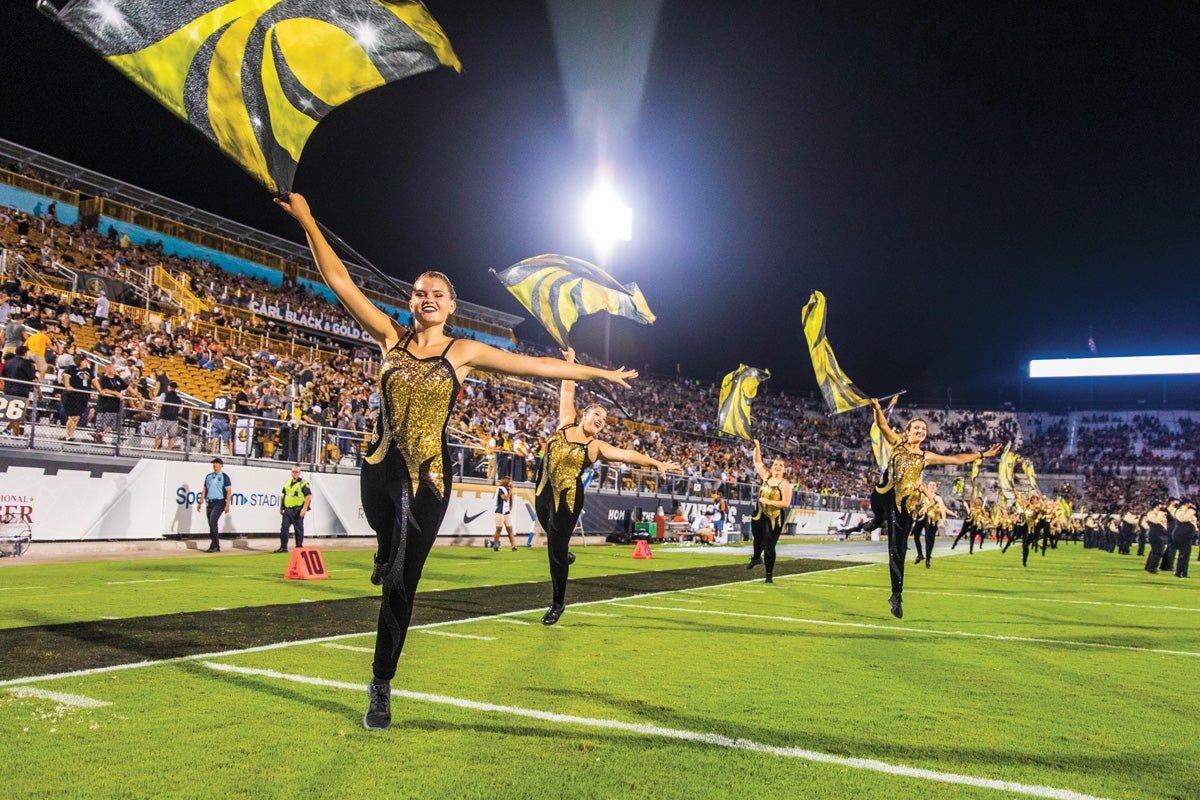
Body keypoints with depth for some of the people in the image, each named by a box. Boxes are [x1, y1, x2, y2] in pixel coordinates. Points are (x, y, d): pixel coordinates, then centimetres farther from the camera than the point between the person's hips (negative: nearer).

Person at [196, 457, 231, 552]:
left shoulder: (224, 477, -1)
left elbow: (228, 491, -7)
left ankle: (215, 545, -19)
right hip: (209, 503, 7)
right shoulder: (209, 476, 17)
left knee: (213, 521, -21)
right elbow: (204, 490, 22)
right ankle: (215, 547, 12)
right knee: (211, 524, 6)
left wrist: (227, 505, -16)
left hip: (219, 503, -6)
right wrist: (200, 502, 14)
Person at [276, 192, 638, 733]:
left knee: (401, 583, 6)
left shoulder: (464, 352, 2)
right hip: (380, 469, 0)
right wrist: (306, 219, -2)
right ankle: (387, 556, 52)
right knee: (390, 546, 11)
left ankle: (381, 688, 20)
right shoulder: (390, 337, 4)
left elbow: (539, 366, 4)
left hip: (428, 477, 0)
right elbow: (338, 280, 1)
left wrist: (600, 374, 6)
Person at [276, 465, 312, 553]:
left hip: (297, 511, -6)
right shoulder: (287, 482, 13)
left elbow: (309, 496, -14)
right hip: (287, 510, 6)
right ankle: (283, 547, 4)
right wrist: (281, 507, 21)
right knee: (284, 527, -1)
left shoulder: (303, 483, -8)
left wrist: (304, 508, -21)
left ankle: (299, 547, 13)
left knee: (298, 529, 3)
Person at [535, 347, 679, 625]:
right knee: (554, 541, 18)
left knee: (556, 549, 0)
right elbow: (567, 392, 11)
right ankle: (565, 554, 55)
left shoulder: (596, 446, 0)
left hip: (568, 499, -3)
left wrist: (657, 463, -16)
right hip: (543, 493, 3)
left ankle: (558, 603, 15)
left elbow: (628, 455, -8)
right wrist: (570, 363, 13)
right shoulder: (565, 423, 6)